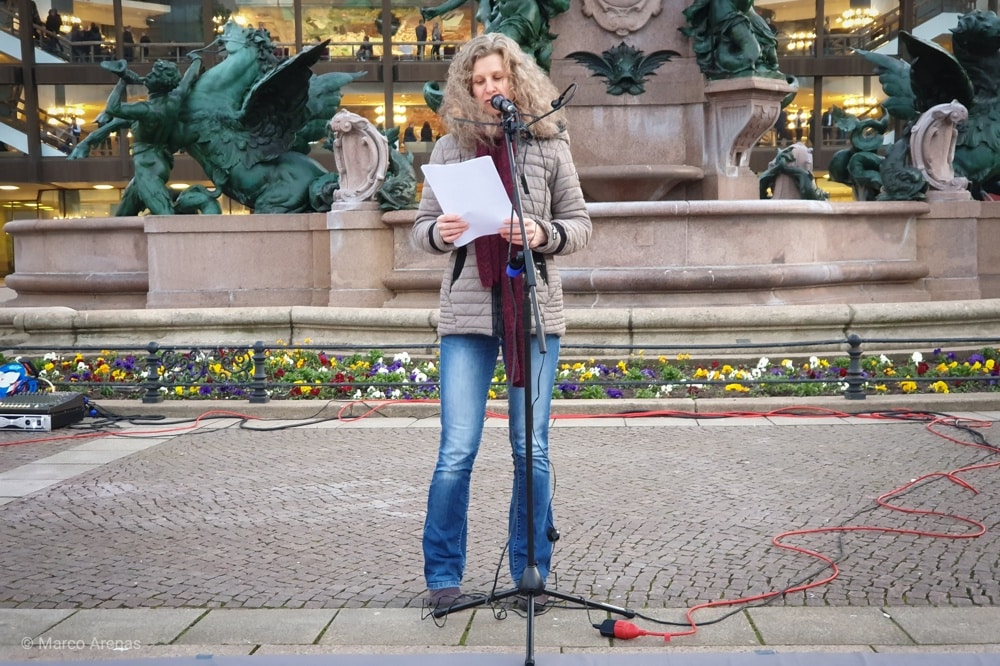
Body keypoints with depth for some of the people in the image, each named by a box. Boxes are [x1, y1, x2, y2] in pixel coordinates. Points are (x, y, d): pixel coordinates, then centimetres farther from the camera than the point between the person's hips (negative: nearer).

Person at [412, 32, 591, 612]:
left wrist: (544, 234, -14)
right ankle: (444, 575, 14)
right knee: (457, 451, -2)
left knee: (532, 449, 6)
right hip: (469, 310, 0)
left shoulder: (549, 145, 5)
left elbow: (580, 223, 7)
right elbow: (422, 227, 10)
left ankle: (531, 573, 21)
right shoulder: (450, 147, 6)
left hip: (534, 309, 0)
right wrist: (439, 232, -13)